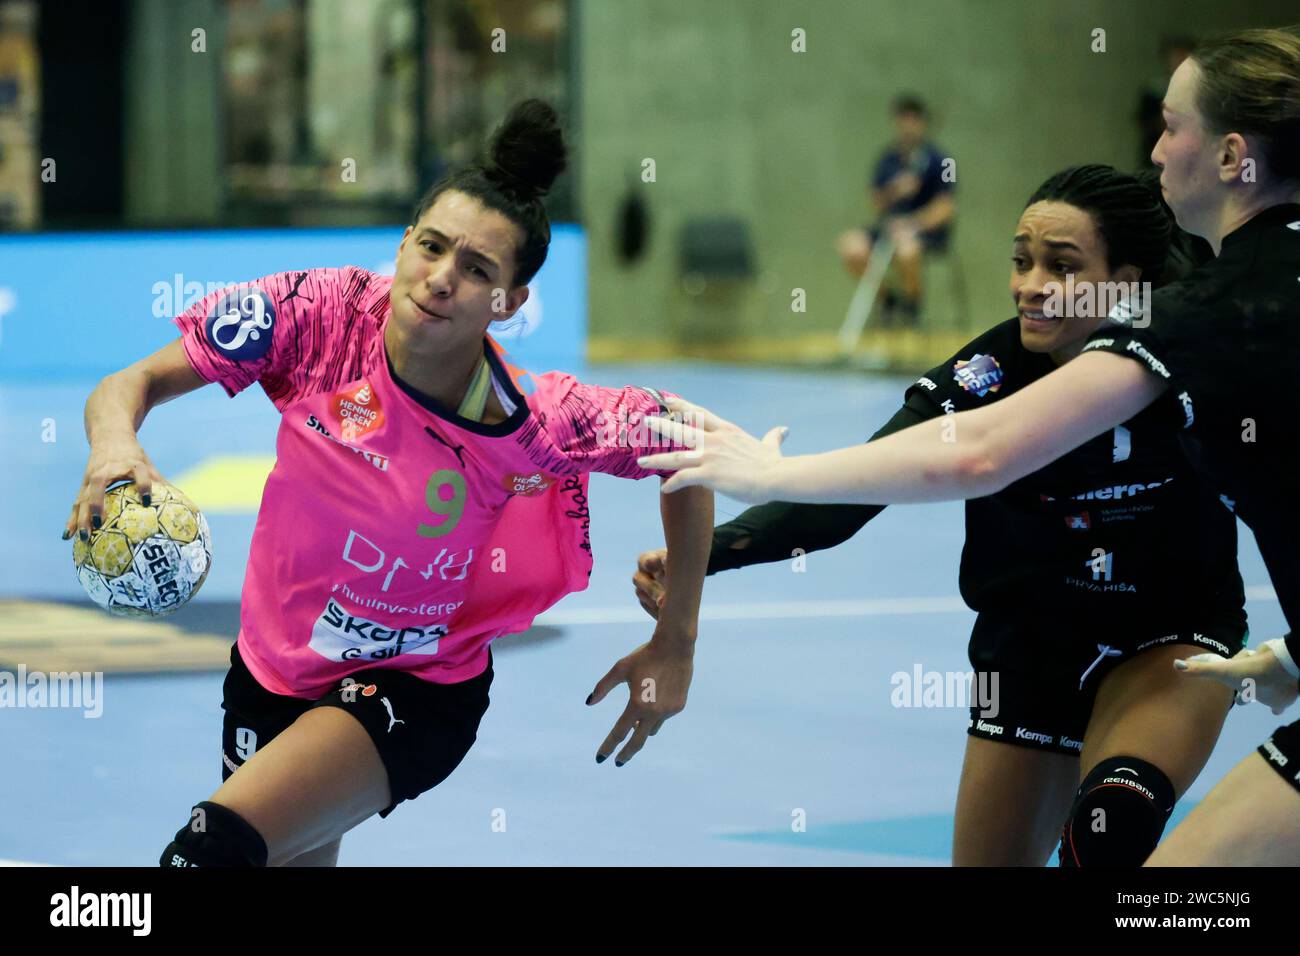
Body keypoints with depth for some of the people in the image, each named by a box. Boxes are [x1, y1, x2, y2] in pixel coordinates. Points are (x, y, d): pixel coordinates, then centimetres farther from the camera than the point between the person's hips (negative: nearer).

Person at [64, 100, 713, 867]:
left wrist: (675, 645, -6)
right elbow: (133, 385, -11)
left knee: (216, 849, -27)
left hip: (418, 690, -4)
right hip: (271, 663, 4)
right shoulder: (320, 314, -20)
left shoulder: (539, 422, -25)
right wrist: (116, 445, -34)